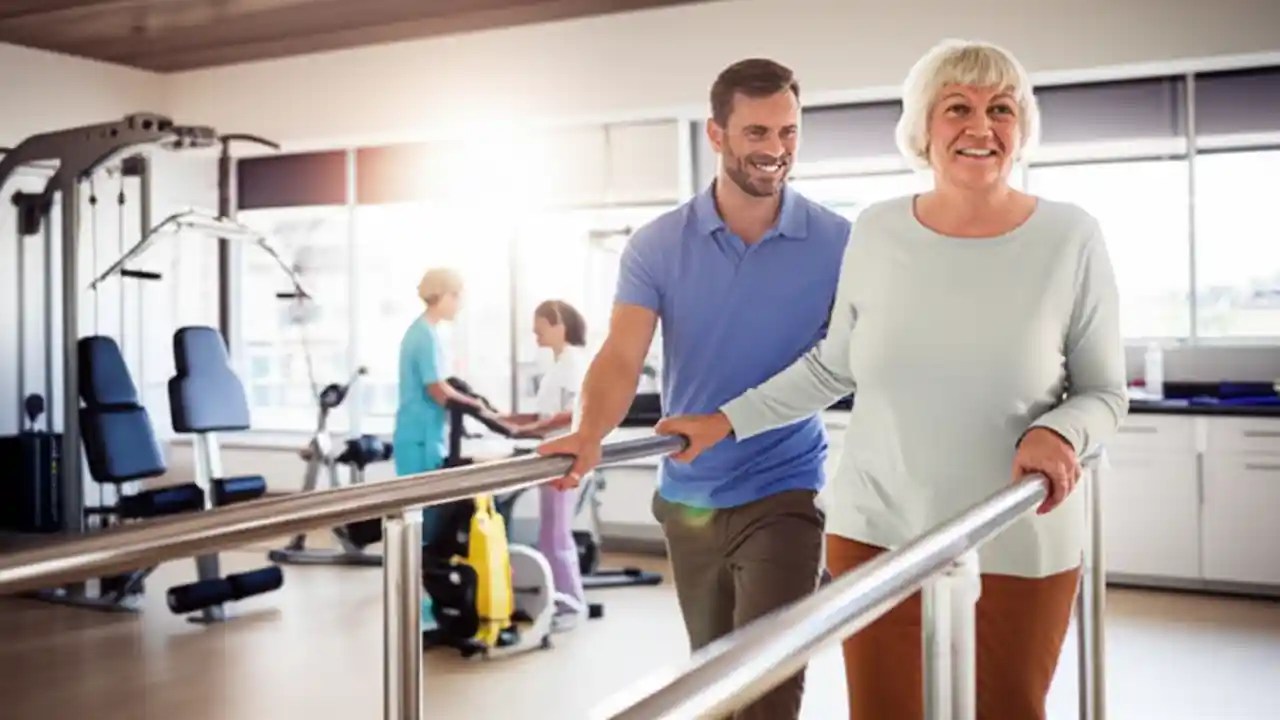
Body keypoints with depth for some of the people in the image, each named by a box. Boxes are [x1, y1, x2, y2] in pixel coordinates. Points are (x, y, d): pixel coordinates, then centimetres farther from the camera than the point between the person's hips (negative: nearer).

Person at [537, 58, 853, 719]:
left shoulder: (839, 244, -7)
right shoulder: (657, 246, -5)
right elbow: (623, 354, -15)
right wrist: (591, 435, -33)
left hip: (784, 493, -2)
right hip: (688, 495, 3)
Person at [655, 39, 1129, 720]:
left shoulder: (1070, 237, -6)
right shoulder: (876, 231, -1)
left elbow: (1105, 392, 1)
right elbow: (831, 367, 11)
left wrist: (1059, 433, -20)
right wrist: (727, 421, 9)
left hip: (1015, 546, -1)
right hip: (874, 532, 2)